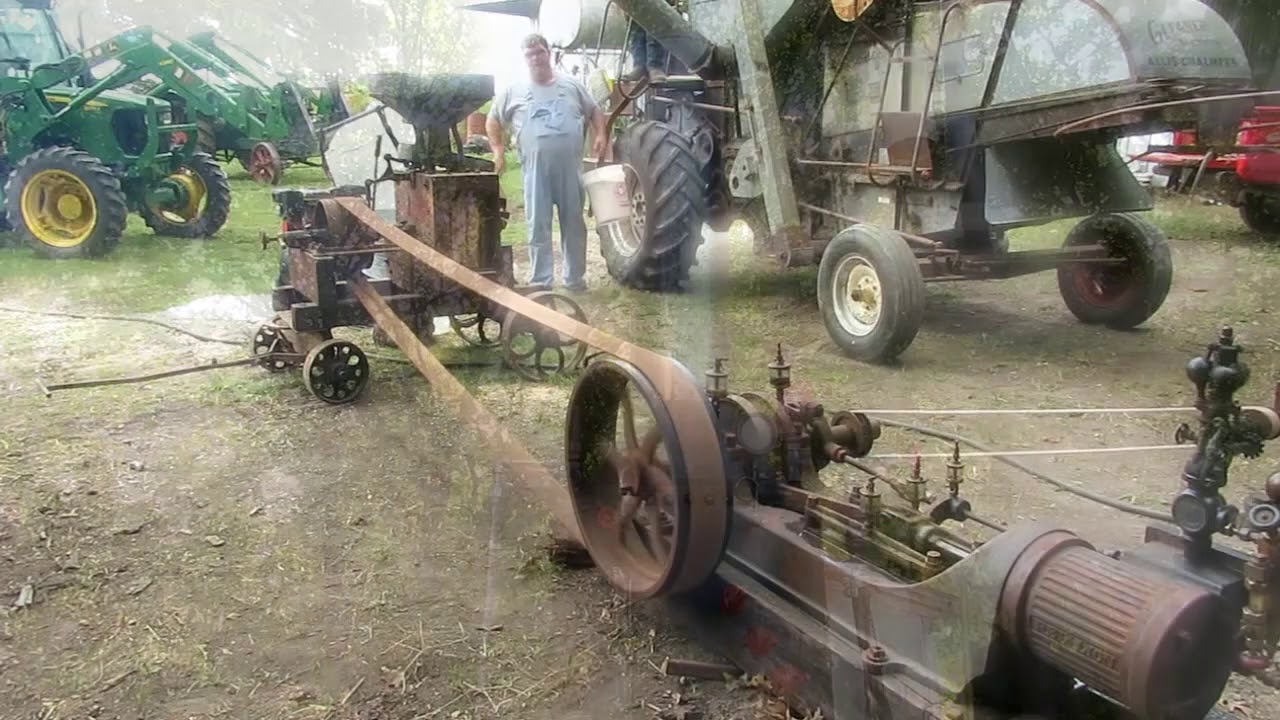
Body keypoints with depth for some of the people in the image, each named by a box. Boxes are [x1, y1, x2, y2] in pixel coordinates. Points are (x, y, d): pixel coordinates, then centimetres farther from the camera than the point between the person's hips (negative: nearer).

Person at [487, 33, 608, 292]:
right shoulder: (514, 91, 7)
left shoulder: (572, 85, 10)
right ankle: (540, 282, 10)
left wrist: (600, 135, 2)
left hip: (570, 168, 1)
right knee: (538, 227, 2)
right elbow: (492, 121, 16)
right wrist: (498, 150, 3)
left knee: (574, 224, 7)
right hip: (536, 170, -1)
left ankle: (575, 279, 19)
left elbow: (594, 111, 20)